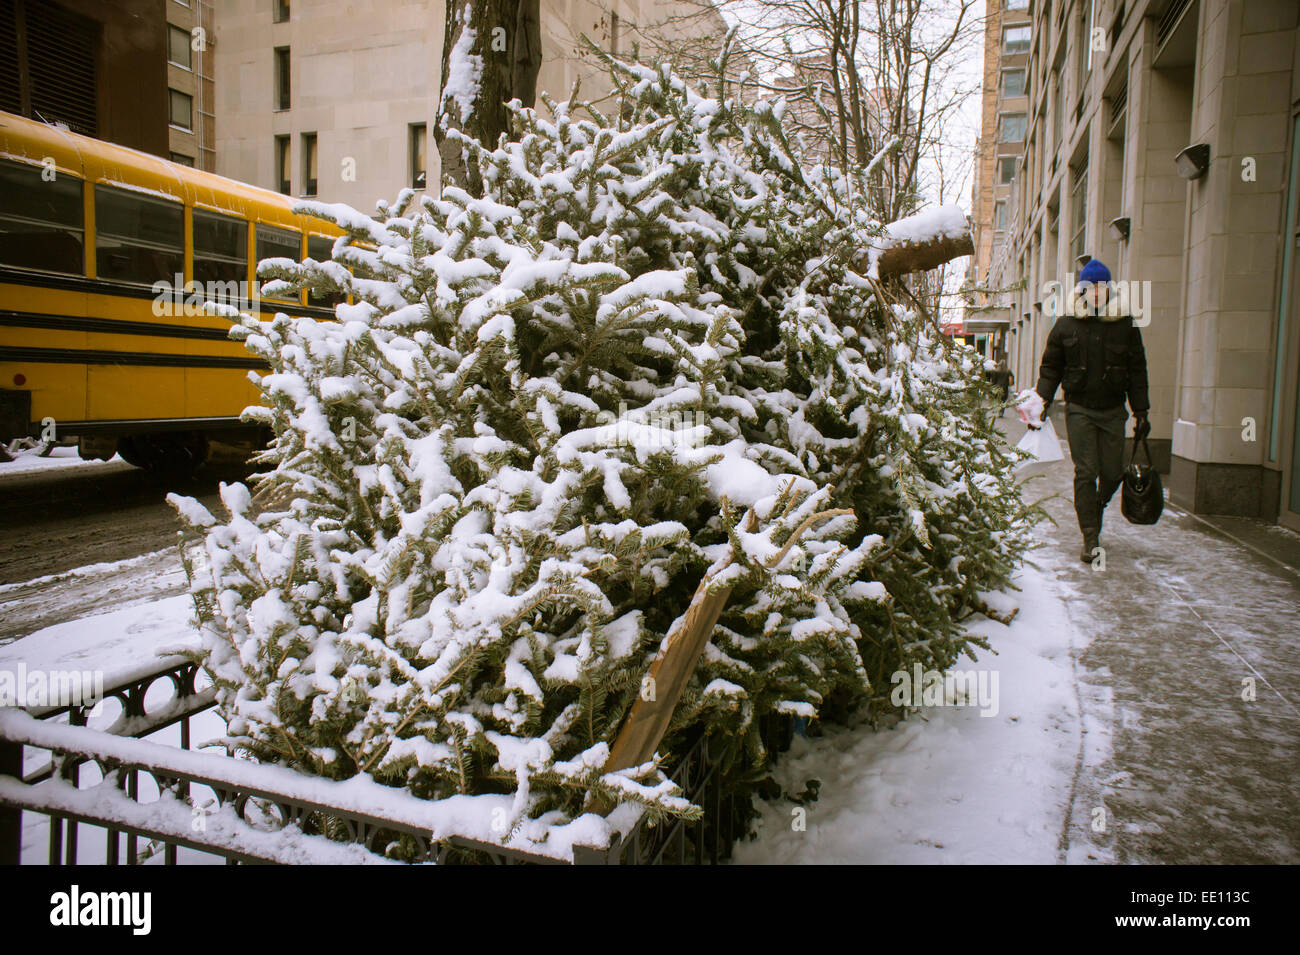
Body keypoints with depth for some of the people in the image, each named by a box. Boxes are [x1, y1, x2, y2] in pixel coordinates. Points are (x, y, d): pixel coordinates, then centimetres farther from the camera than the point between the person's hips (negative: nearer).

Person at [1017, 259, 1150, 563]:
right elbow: (1050, 367, 7)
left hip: (1113, 411, 2)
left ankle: (1096, 507, 35)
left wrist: (1141, 412, 6)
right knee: (1085, 473, -6)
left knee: (1112, 473, 2)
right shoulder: (1066, 325, 2)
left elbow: (1137, 370, 9)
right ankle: (1090, 539, -1)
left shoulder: (1126, 325, 4)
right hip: (1079, 409, -1)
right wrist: (1042, 401, -5)